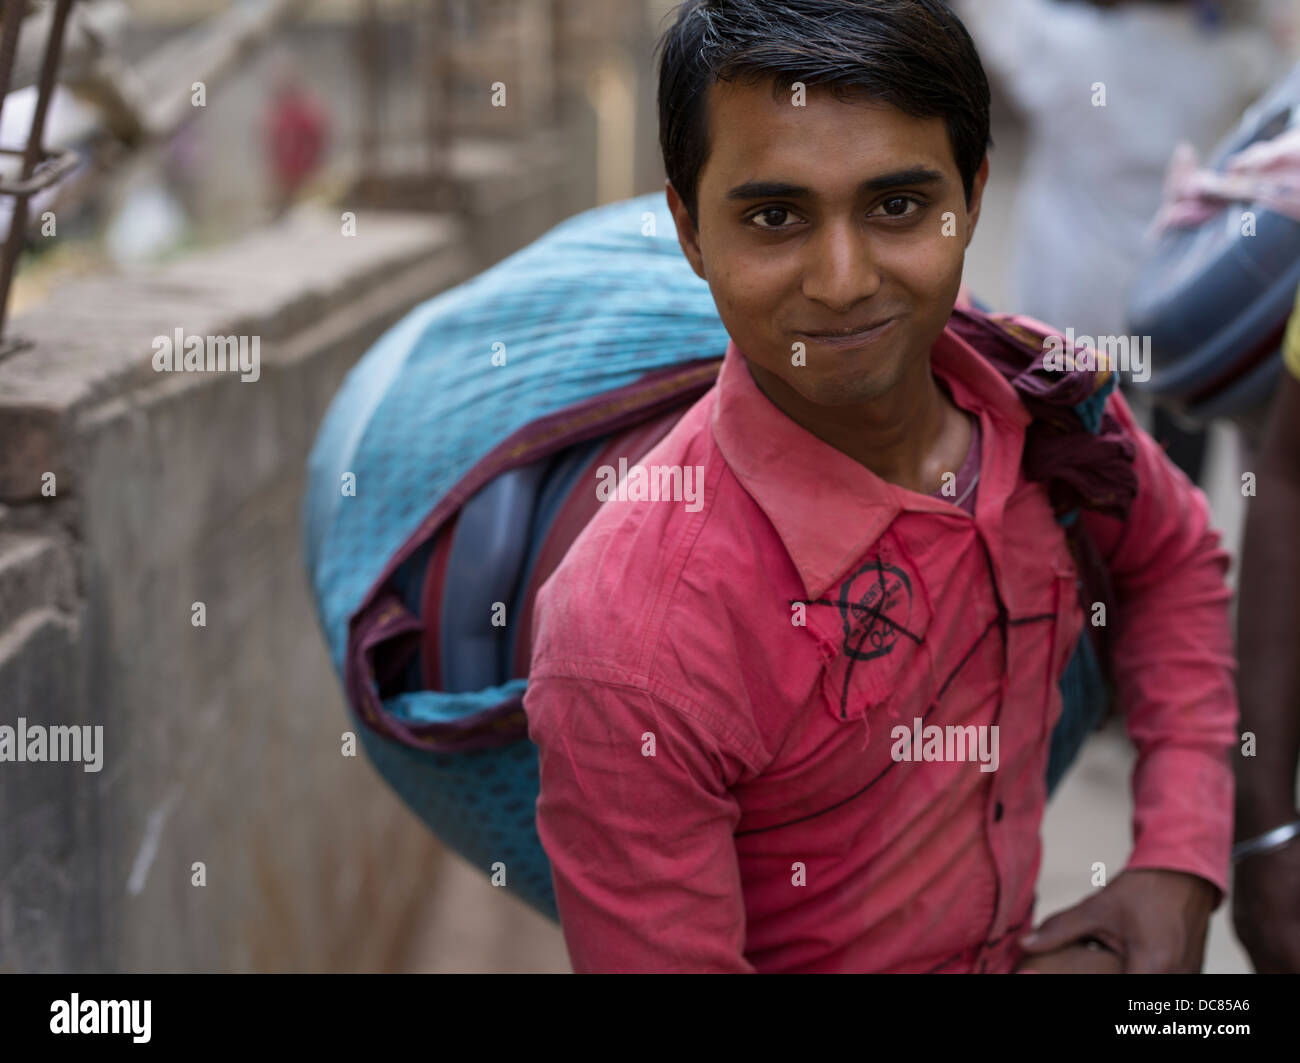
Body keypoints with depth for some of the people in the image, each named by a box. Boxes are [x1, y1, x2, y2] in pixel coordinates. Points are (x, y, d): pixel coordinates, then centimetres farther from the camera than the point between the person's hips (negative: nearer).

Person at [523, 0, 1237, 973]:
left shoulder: (1044, 396, -16)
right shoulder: (627, 646, -35)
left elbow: (1173, 563, 4)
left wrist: (1178, 861, -7)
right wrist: (1041, 1006, -20)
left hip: (1022, 941, 5)